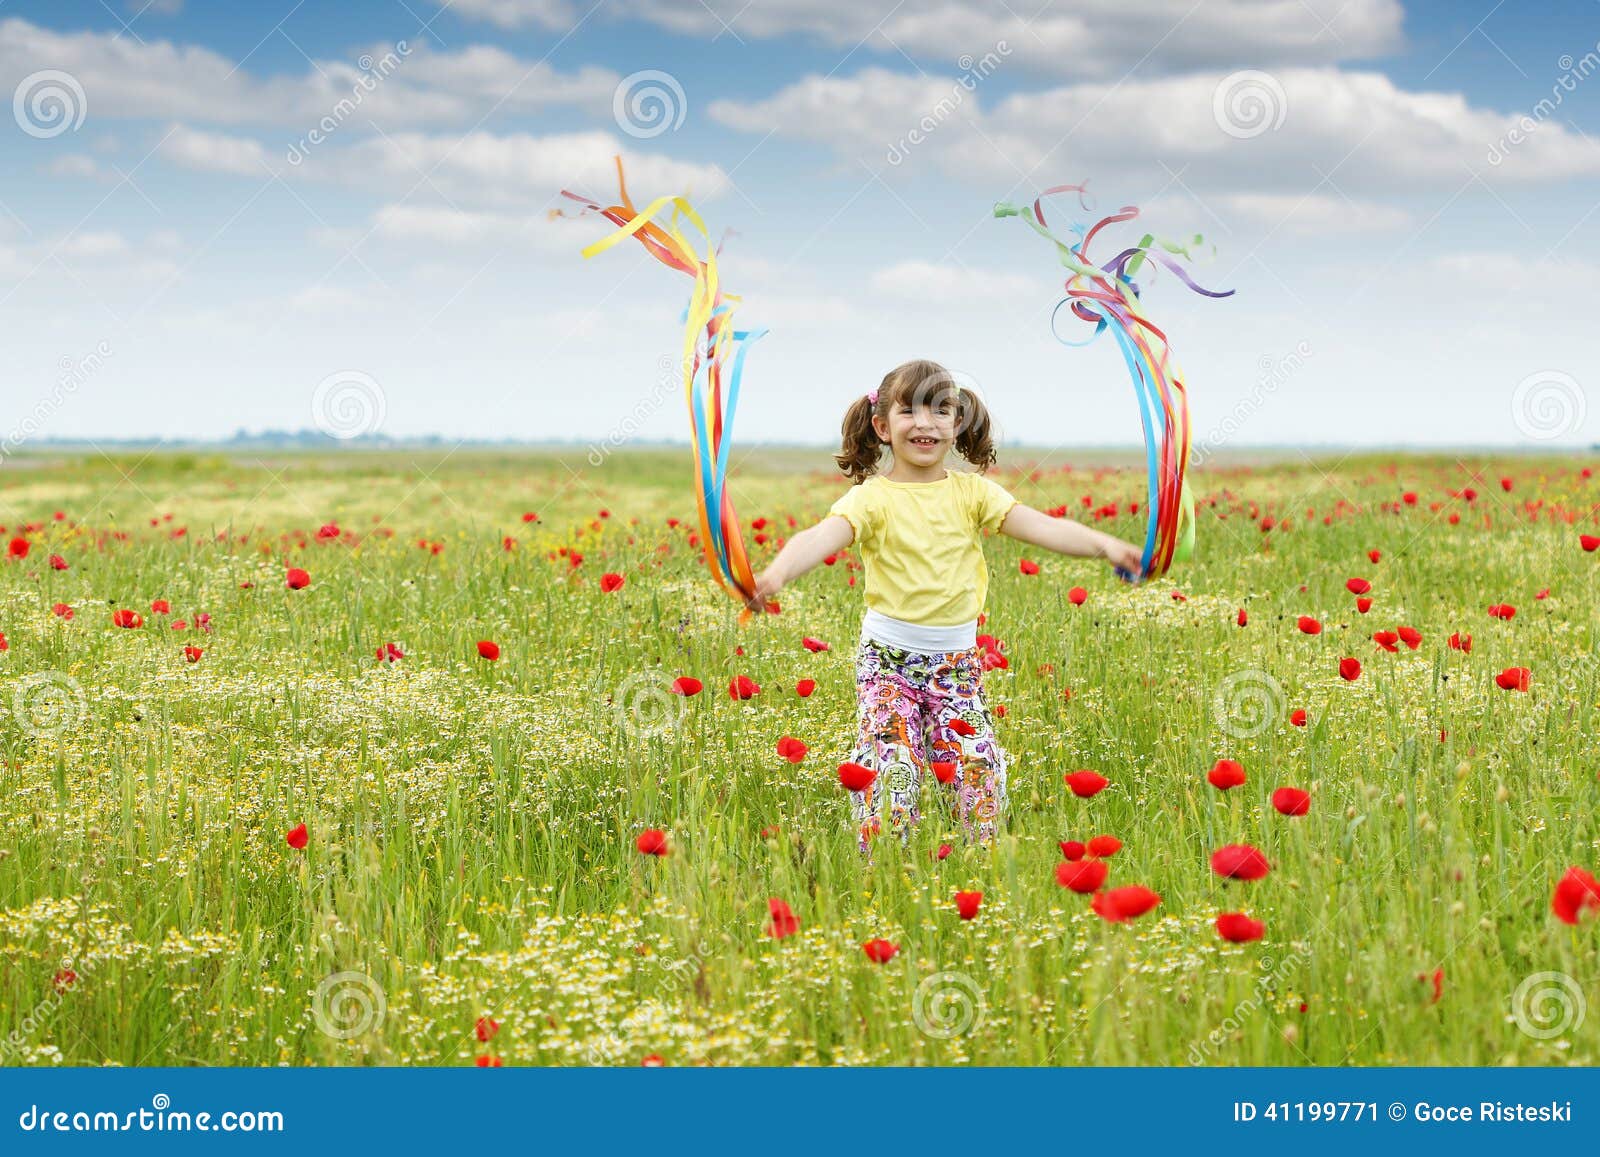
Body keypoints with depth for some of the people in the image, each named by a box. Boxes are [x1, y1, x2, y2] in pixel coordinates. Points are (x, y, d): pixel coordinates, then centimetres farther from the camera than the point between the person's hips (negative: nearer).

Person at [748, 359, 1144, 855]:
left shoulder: (972, 492, 2)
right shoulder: (873, 497, -7)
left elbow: (1041, 526, -9)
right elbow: (823, 535, -25)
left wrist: (1104, 545, -26)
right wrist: (777, 572, -46)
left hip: (957, 658, 3)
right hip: (888, 656, -2)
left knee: (975, 758, -4)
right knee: (891, 759, -15)